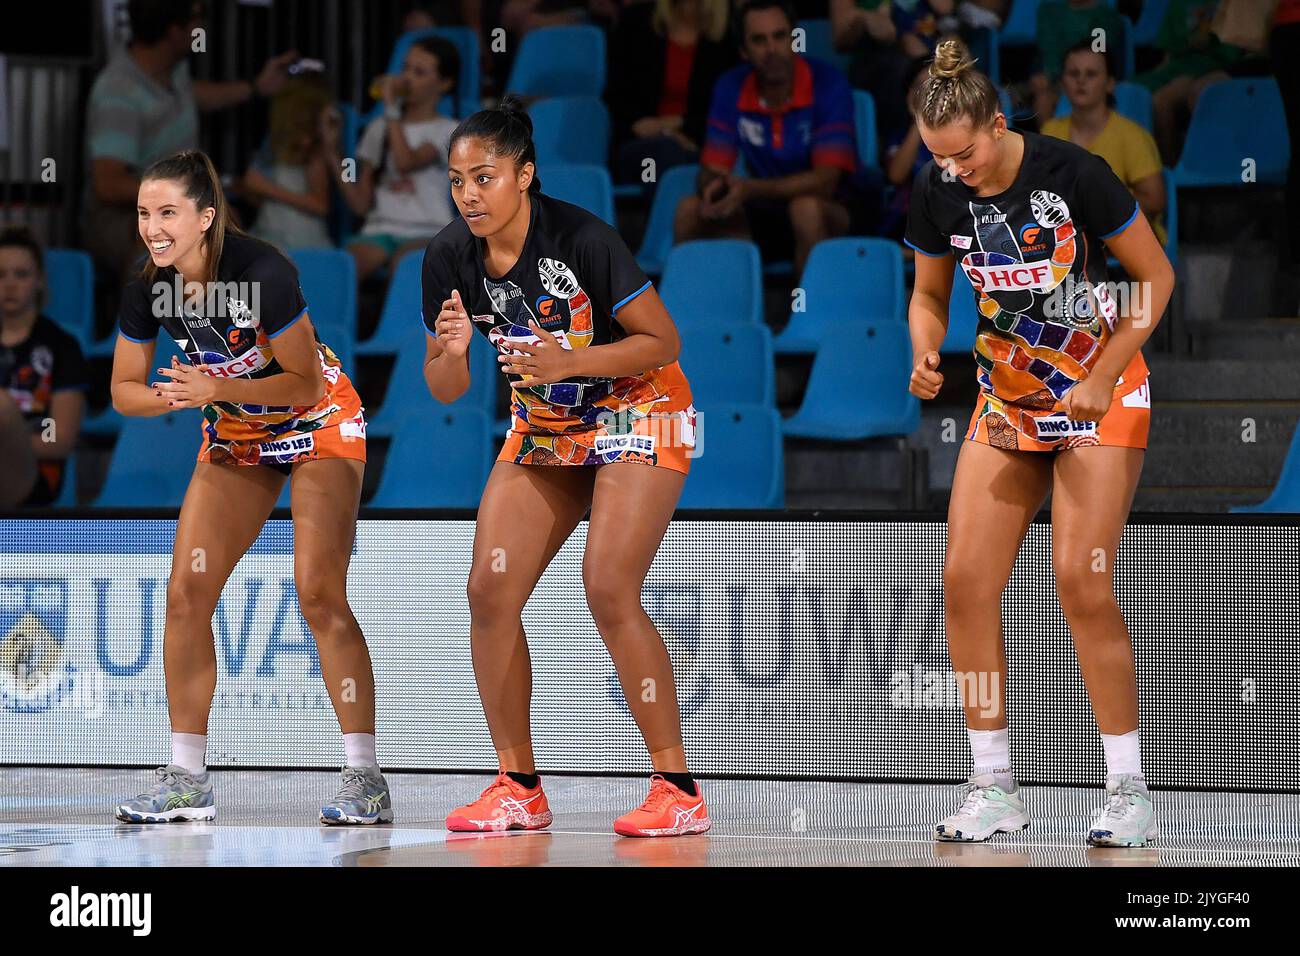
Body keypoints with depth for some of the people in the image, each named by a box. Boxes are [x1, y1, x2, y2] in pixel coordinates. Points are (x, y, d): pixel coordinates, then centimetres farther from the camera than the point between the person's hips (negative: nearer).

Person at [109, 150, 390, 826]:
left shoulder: (262, 271, -29)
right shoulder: (147, 290, -13)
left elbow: (306, 381, -22)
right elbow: (125, 389, -2)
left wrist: (217, 390, -33)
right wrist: (172, 395, -24)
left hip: (318, 424, -5)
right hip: (235, 438, 5)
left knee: (319, 594, -16)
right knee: (186, 591, -7)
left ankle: (365, 778, -9)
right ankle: (187, 781, 0)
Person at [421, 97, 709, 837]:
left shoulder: (582, 239, -25)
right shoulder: (450, 259, -10)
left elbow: (663, 340, -17)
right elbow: (445, 390, -1)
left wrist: (569, 361, -30)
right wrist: (453, 350, -24)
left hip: (637, 414, -6)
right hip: (543, 429, 6)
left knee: (610, 590, -20)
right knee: (491, 591, -7)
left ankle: (679, 792, -12)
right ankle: (519, 790, 4)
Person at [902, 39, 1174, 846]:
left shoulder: (1072, 173, -20)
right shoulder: (937, 193, -7)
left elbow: (1157, 277, -9)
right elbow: (930, 296, 10)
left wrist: (1101, 380, -14)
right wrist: (926, 355, -11)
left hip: (1102, 391, -5)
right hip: (1007, 396, 5)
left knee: (1081, 581, -15)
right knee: (966, 579, -7)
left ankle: (1131, 794, -5)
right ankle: (995, 789, 3)